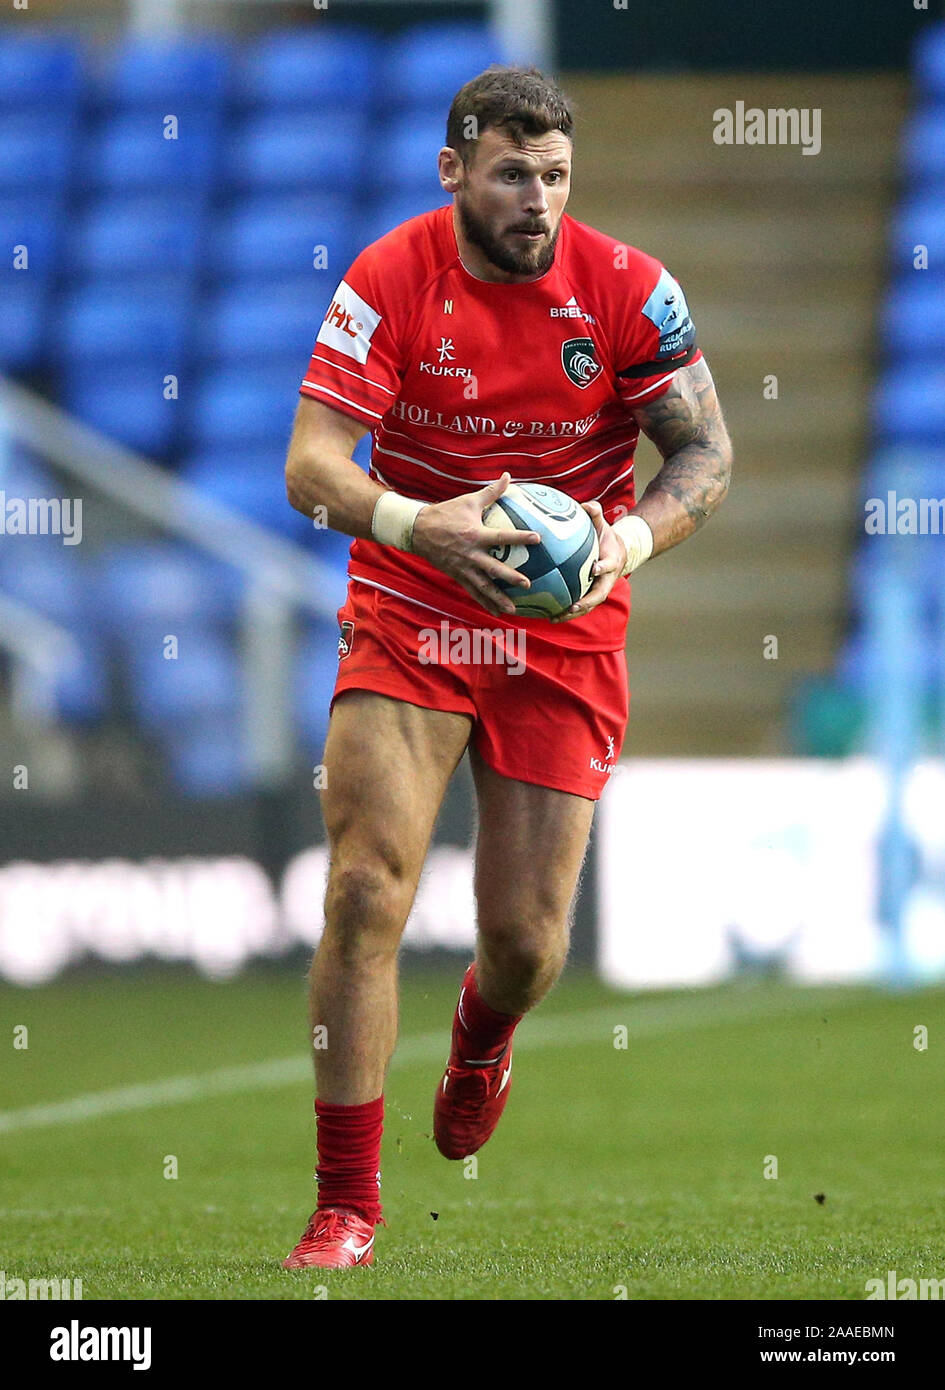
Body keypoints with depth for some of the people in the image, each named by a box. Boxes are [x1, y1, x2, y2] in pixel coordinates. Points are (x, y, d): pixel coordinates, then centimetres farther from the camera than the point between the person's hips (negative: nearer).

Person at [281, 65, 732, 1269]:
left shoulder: (627, 291, -9)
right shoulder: (390, 280, -12)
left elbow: (707, 450, -3)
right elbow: (310, 467, -18)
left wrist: (636, 535, -23)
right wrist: (414, 521, -37)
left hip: (565, 634, 1)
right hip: (408, 616, -1)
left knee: (526, 937, 1)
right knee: (366, 888, -15)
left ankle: (483, 1029, 42)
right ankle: (345, 1203, -7)